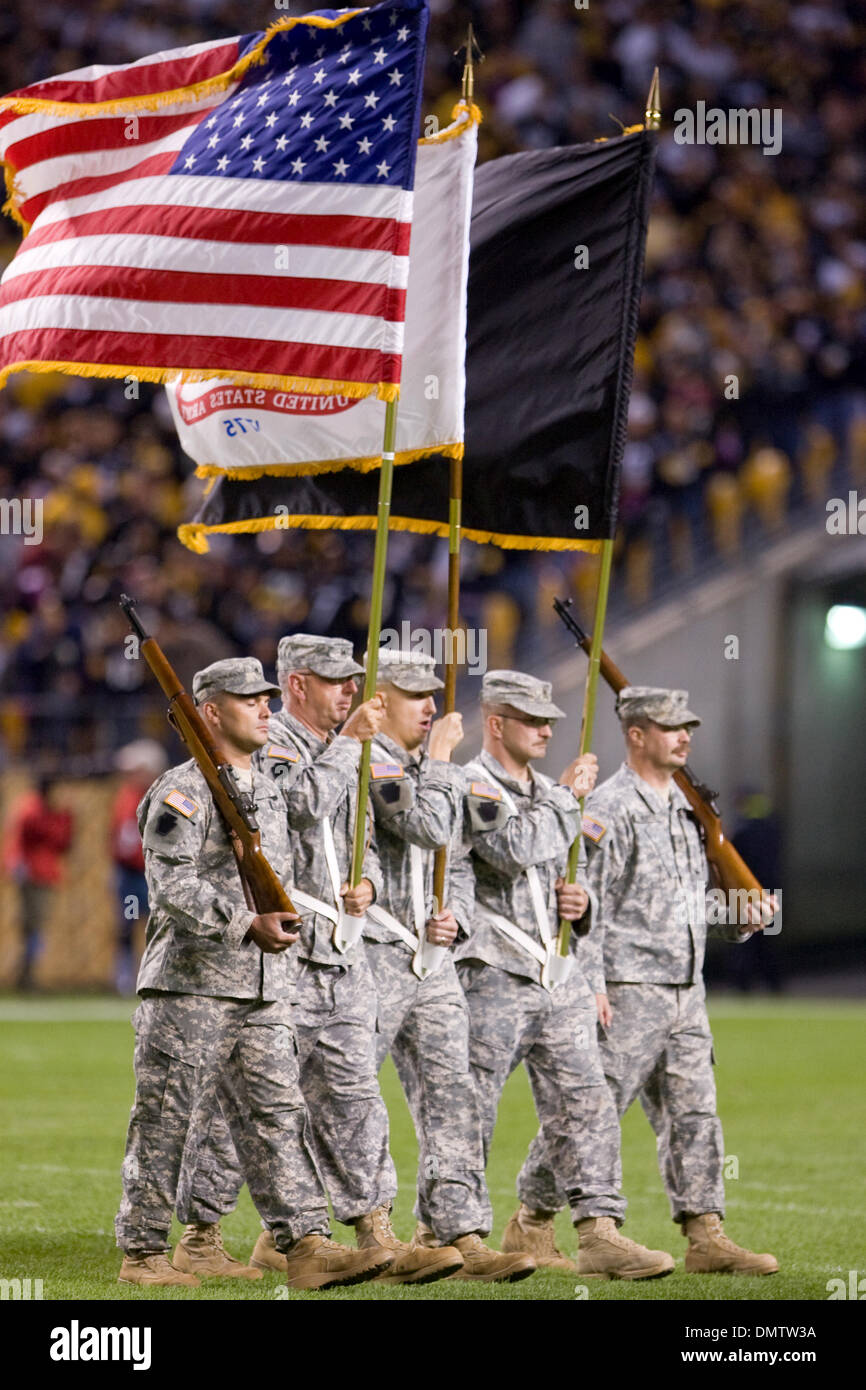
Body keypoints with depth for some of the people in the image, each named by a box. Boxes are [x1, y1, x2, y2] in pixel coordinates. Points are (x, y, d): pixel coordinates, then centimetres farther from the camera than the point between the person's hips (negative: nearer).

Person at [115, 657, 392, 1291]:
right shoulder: (182, 791, -8)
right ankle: (144, 1252, 5)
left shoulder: (269, 792, 18)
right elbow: (172, 887, -19)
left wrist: (283, 930, 21)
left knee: (277, 1116, 1)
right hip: (190, 984, -8)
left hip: (263, 990, 8)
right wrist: (248, 925, -27)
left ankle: (306, 1245, -4)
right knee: (170, 1122, -2)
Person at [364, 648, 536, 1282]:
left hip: (434, 962, 8)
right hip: (374, 961, -8)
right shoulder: (367, 761, -9)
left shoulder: (426, 771, 20)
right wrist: (440, 759, -10)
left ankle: (461, 1237, -3)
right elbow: (430, 827, -23)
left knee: (452, 1101, 0)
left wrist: (454, 915, 4)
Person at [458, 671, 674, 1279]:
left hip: (561, 978, 7)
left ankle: (600, 1234, -5)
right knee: (469, 1115, -2)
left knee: (586, 1107, -2)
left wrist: (581, 904, 5)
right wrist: (567, 795, -11)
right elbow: (514, 848, -23)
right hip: (494, 978, -7)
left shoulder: (551, 795, 21)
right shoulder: (472, 786, -5)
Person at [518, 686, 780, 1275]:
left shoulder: (686, 807, 17)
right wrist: (590, 984, -20)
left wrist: (741, 920, 6)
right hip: (628, 989, -8)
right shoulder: (610, 807, -10)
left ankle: (706, 1237, 5)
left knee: (693, 1114, 5)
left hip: (686, 989, 8)